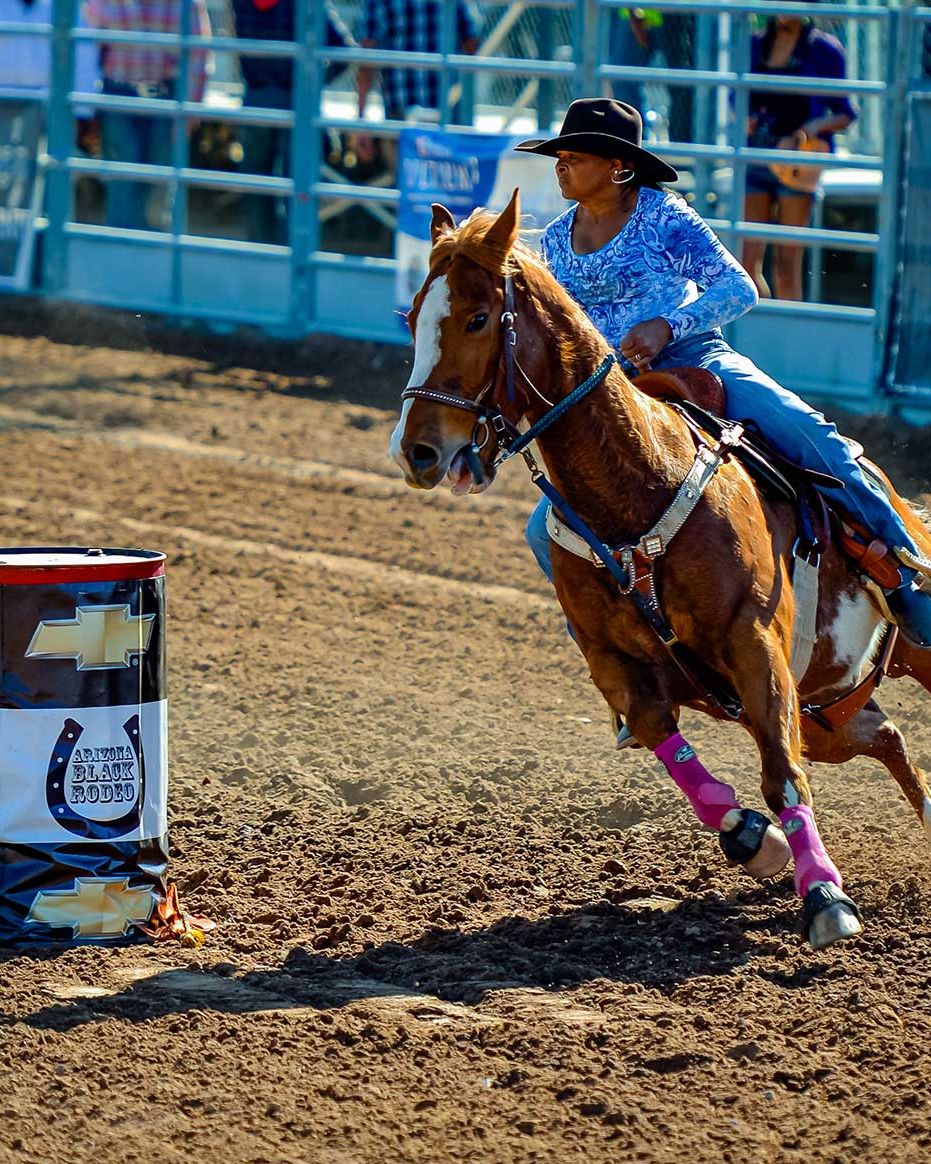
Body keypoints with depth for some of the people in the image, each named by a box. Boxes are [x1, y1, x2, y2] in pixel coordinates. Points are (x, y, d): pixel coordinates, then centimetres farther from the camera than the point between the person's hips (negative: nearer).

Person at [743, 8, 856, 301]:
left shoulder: (823, 49, 0)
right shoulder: (755, 46, 11)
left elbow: (845, 114, 2)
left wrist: (813, 128, -17)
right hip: (756, 156, 4)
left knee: (787, 264, -2)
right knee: (748, 263, -1)